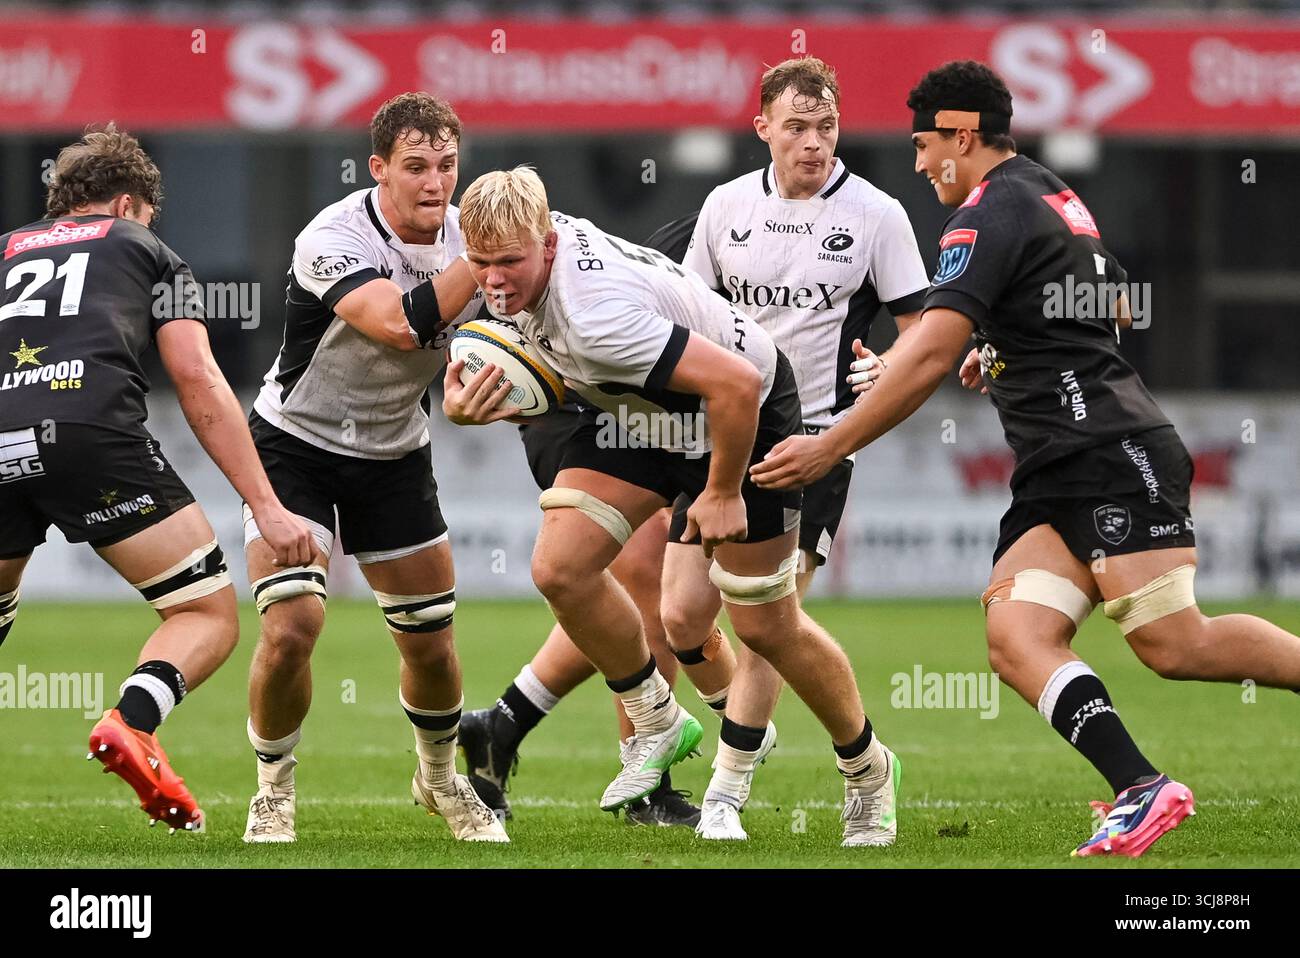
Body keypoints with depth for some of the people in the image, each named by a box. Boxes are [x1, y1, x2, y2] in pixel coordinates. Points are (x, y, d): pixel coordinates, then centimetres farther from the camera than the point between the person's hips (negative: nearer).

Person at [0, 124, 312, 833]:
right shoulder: (145, 251, 24)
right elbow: (199, 383, 14)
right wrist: (265, 507, 10)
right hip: (92, 430, -3)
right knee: (210, 616, 6)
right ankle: (131, 723, -22)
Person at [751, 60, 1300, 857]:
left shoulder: (992, 214, -10)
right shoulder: (1055, 196, 21)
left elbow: (928, 358, -17)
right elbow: (1118, 311, 36)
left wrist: (827, 450, -14)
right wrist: (1008, 352, 34)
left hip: (1113, 460, -10)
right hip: (1058, 482, 10)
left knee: (1174, 645, -16)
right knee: (1015, 638, -9)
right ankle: (1143, 790, -21)